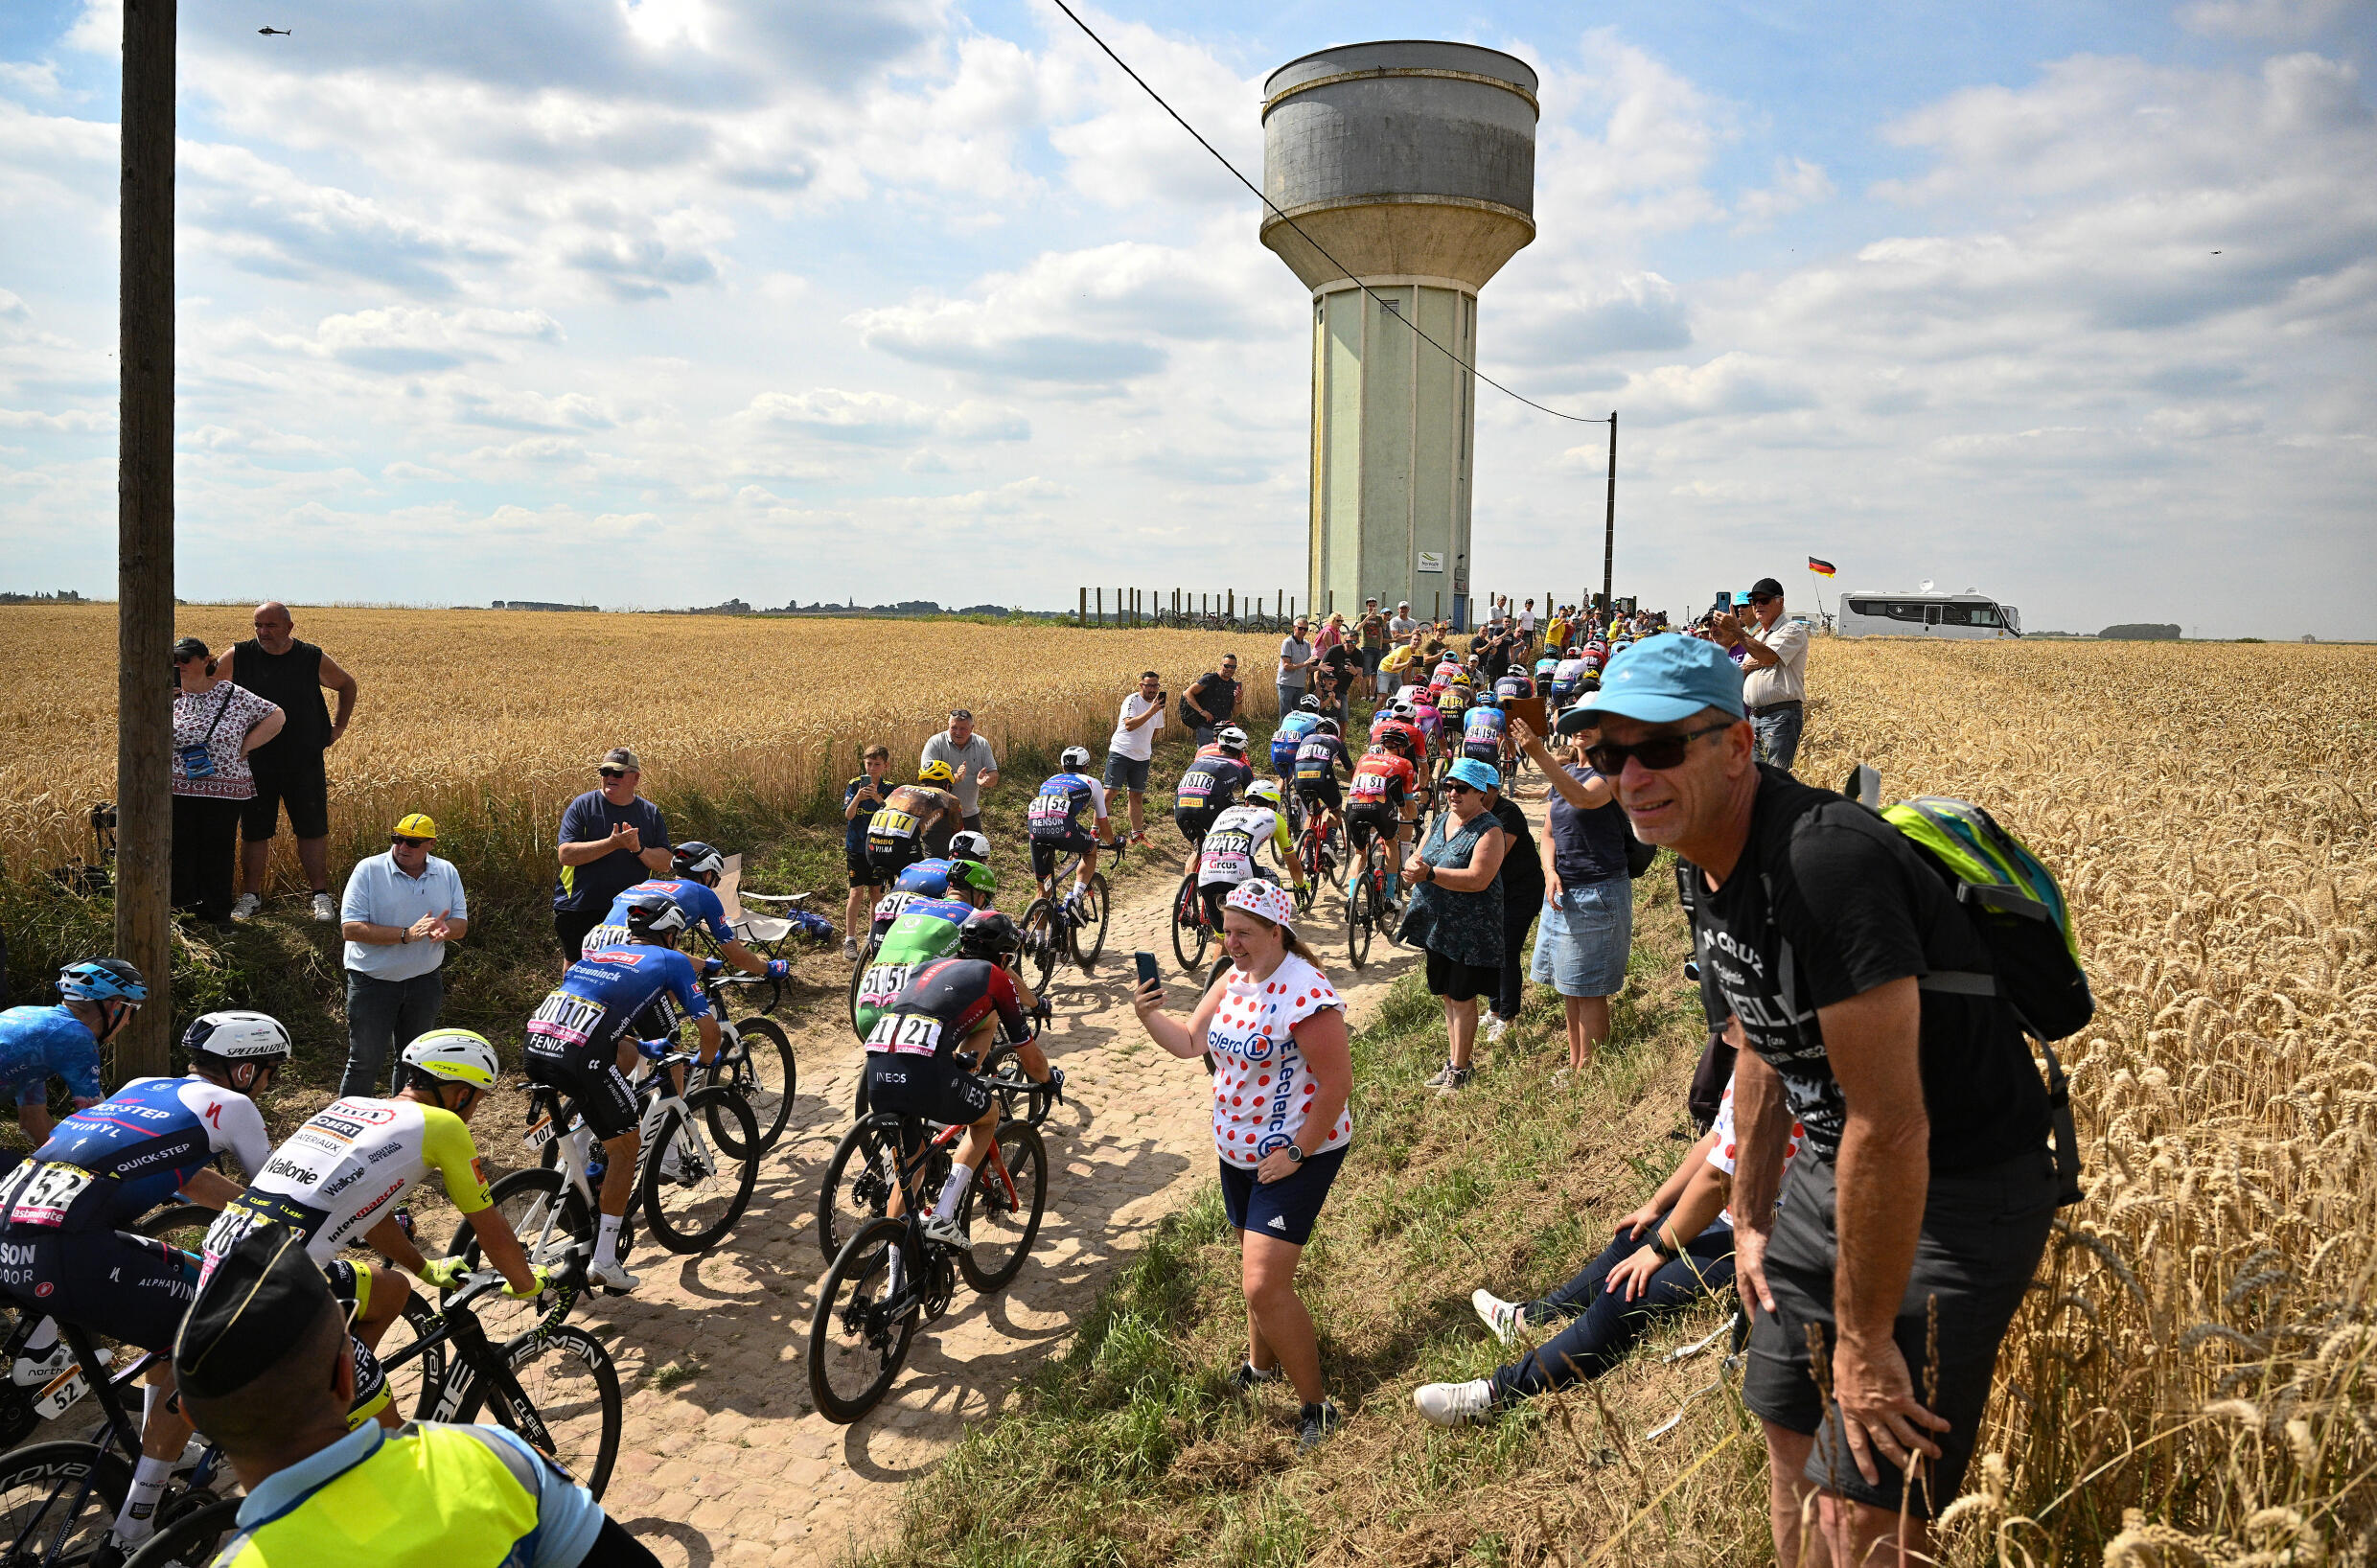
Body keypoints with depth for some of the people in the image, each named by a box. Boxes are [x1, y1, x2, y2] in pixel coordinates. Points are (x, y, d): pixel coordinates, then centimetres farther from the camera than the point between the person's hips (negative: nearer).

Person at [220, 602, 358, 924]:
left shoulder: (314, 659, -3)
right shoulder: (238, 657, -4)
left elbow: (347, 685, 16)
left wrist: (339, 727, 11)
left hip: (305, 763, 0)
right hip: (254, 762, 0)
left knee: (312, 830, 3)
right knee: (254, 831, 9)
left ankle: (321, 896, 12)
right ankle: (250, 896, 22)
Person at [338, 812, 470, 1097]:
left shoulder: (446, 872, 1)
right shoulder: (368, 870, -12)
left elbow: (461, 924, 2)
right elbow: (350, 928, -19)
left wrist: (444, 929, -23)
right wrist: (407, 934, -27)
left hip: (424, 980, 4)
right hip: (373, 980, -4)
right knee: (365, 1061, -1)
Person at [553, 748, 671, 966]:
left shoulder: (651, 813, 6)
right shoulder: (582, 805, -3)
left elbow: (664, 864, 1)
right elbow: (566, 855, -14)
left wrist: (639, 849, -18)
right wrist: (612, 843, -24)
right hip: (580, 909, -1)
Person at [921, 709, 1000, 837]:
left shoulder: (982, 744, 3)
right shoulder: (935, 743, -9)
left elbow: (994, 776, 2)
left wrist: (985, 779, -24)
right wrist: (954, 777, -35)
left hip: (970, 813, 4)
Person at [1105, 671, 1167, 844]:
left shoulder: (1158, 704, 10)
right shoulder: (1132, 700, -12)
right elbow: (1129, 725, -28)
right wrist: (1151, 711, -32)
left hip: (1142, 758, 6)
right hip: (1120, 752, -6)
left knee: (1137, 796, 9)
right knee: (1109, 791, -9)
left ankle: (1137, 834, 17)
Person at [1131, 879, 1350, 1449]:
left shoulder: (1307, 996, -24)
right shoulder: (1232, 981, 3)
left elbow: (1338, 1084, -22)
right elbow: (1190, 1043, 7)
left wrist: (1296, 1153, -19)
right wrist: (1149, 1017, -12)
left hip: (1296, 1156, -8)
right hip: (1238, 1153, 8)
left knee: (1263, 1286, -12)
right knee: (1259, 1270, 23)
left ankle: (1317, 1406, 4)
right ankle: (1262, 1366, 44)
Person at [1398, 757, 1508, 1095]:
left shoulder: (1489, 830, -15)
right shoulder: (1442, 820, 10)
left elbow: (1478, 879, -25)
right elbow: (1416, 858, 11)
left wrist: (1430, 873, -30)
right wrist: (1414, 866, -14)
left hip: (1470, 931, -7)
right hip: (1437, 925, 7)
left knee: (1462, 998, 2)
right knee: (1447, 995, 17)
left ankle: (1459, 1071, 13)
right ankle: (1452, 1061, 30)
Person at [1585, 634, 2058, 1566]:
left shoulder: (1823, 860, -31)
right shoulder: (1711, 867, 1)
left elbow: (1890, 1125, -30)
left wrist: (1864, 1338, -21)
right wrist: (1751, 1218, 19)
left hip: (1954, 1195, -9)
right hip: (1834, 1172, 9)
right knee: (1788, 1422, 19)